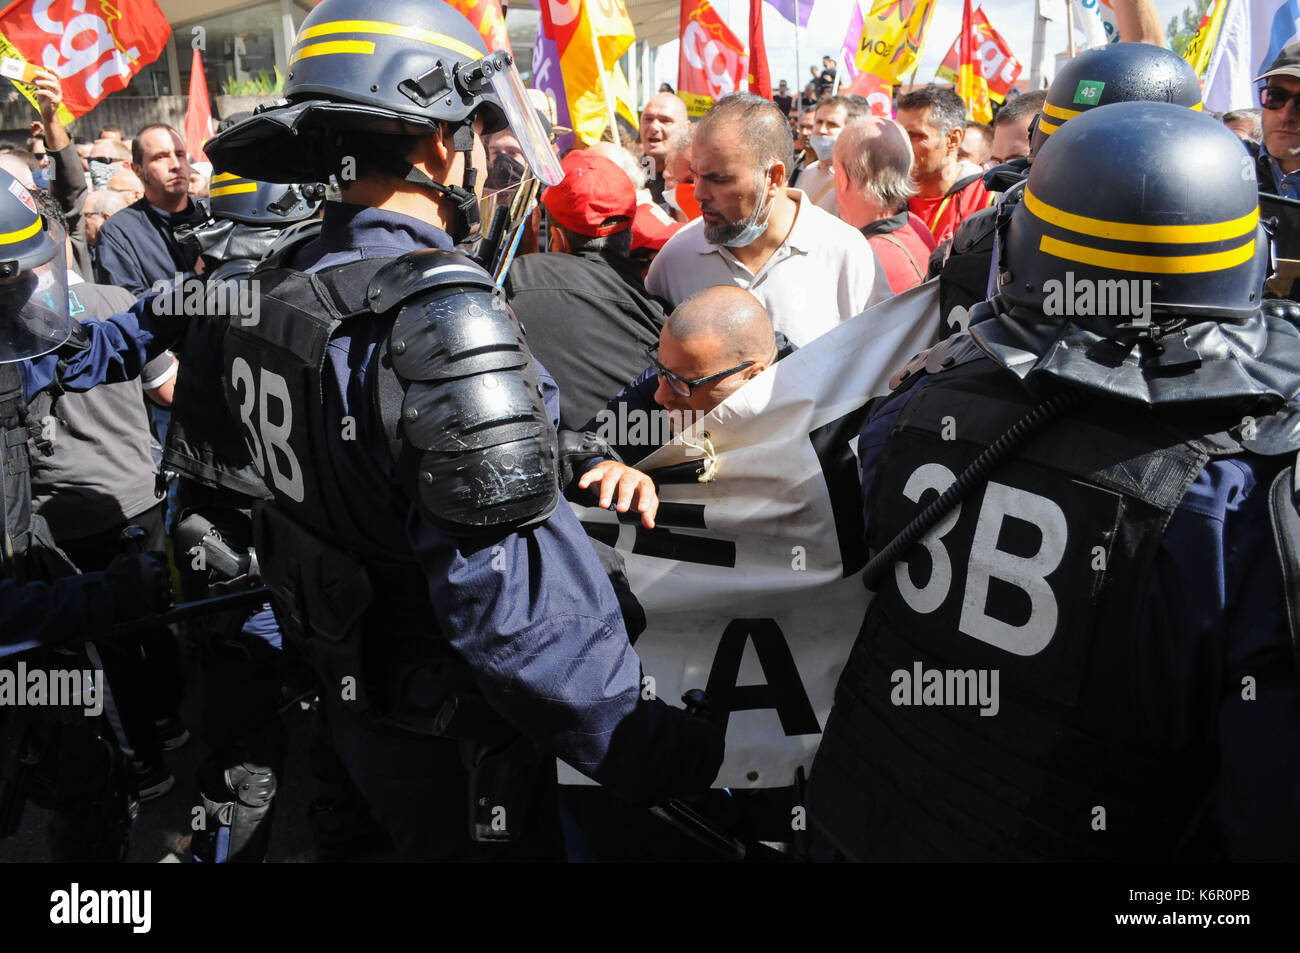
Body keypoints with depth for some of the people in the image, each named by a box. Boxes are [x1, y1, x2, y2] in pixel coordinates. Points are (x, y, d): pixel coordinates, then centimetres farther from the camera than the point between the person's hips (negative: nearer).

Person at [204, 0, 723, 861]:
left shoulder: (281, 292, 1)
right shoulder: (441, 313, -28)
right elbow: (511, 602, -31)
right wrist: (656, 752, -24)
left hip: (351, 704, 8)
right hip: (459, 748, -8)